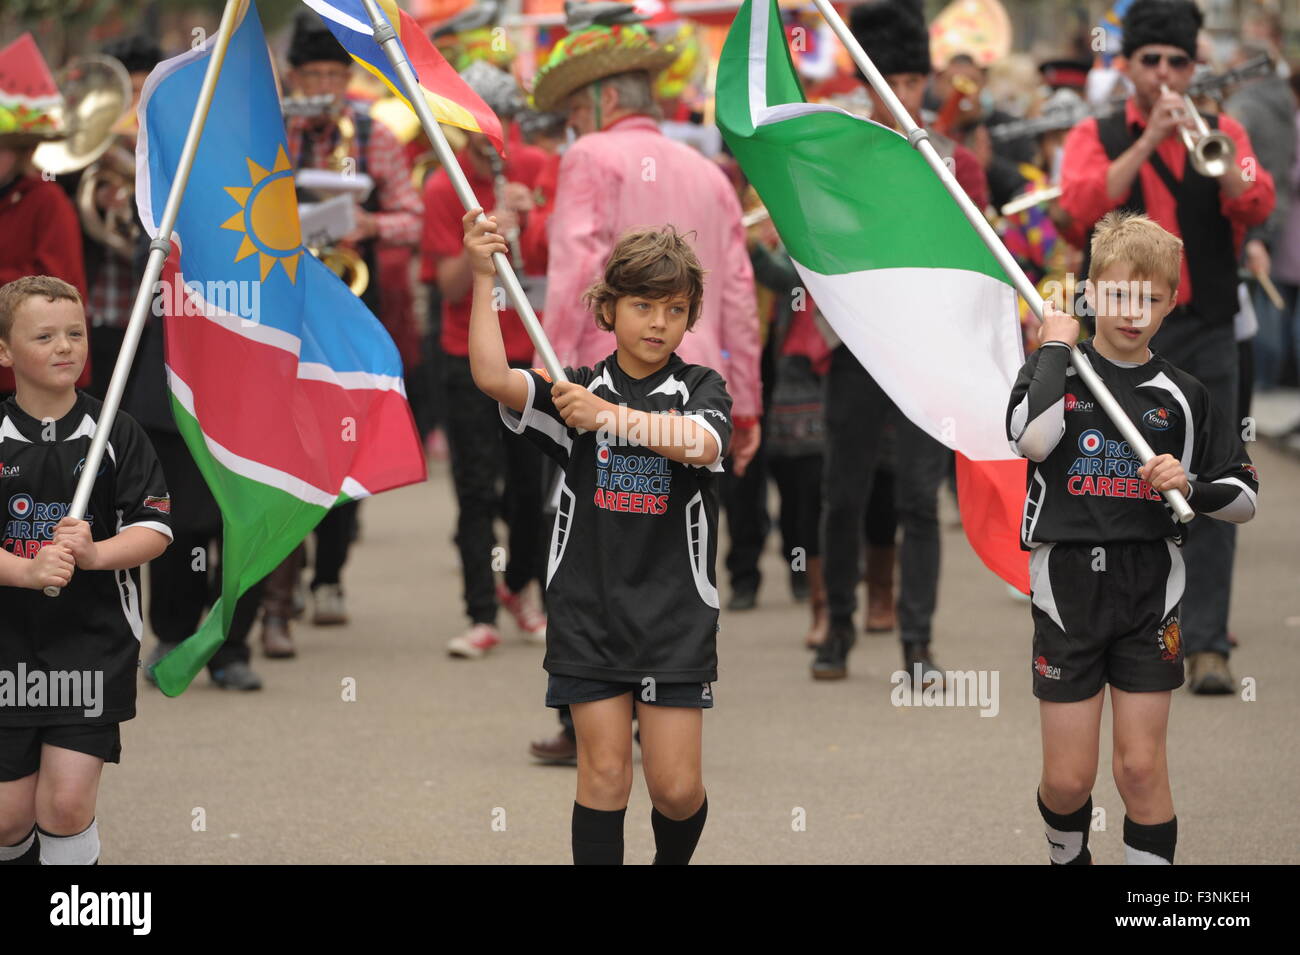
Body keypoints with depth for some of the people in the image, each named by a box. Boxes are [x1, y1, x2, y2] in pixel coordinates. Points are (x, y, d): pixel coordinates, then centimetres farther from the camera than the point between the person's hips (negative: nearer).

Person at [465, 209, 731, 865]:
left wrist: (610, 416, -32)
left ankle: (673, 861, 28)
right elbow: (493, 378, -13)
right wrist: (482, 278, -18)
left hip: (674, 615, -1)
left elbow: (700, 443, -21)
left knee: (675, 785, 0)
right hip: (588, 609, 1)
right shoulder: (575, 390, 4)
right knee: (604, 772, -2)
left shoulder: (702, 390, 2)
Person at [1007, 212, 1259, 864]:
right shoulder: (1055, 370, 2)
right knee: (1068, 778, 2)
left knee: (1141, 767, -1)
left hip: (1150, 596, 1)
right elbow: (1031, 439, -21)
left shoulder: (1183, 395, 6)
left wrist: (1191, 486, -12)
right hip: (1068, 591, -1)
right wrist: (1056, 347, -12)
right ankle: (1068, 859, 31)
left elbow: (1244, 497, 8)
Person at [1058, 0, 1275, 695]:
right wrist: (1149, 140, -17)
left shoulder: (1222, 133, 10)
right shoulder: (1096, 137, 7)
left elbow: (1256, 205, -7)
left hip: (1205, 334, 0)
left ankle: (1206, 644, -8)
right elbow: (1080, 205, -13)